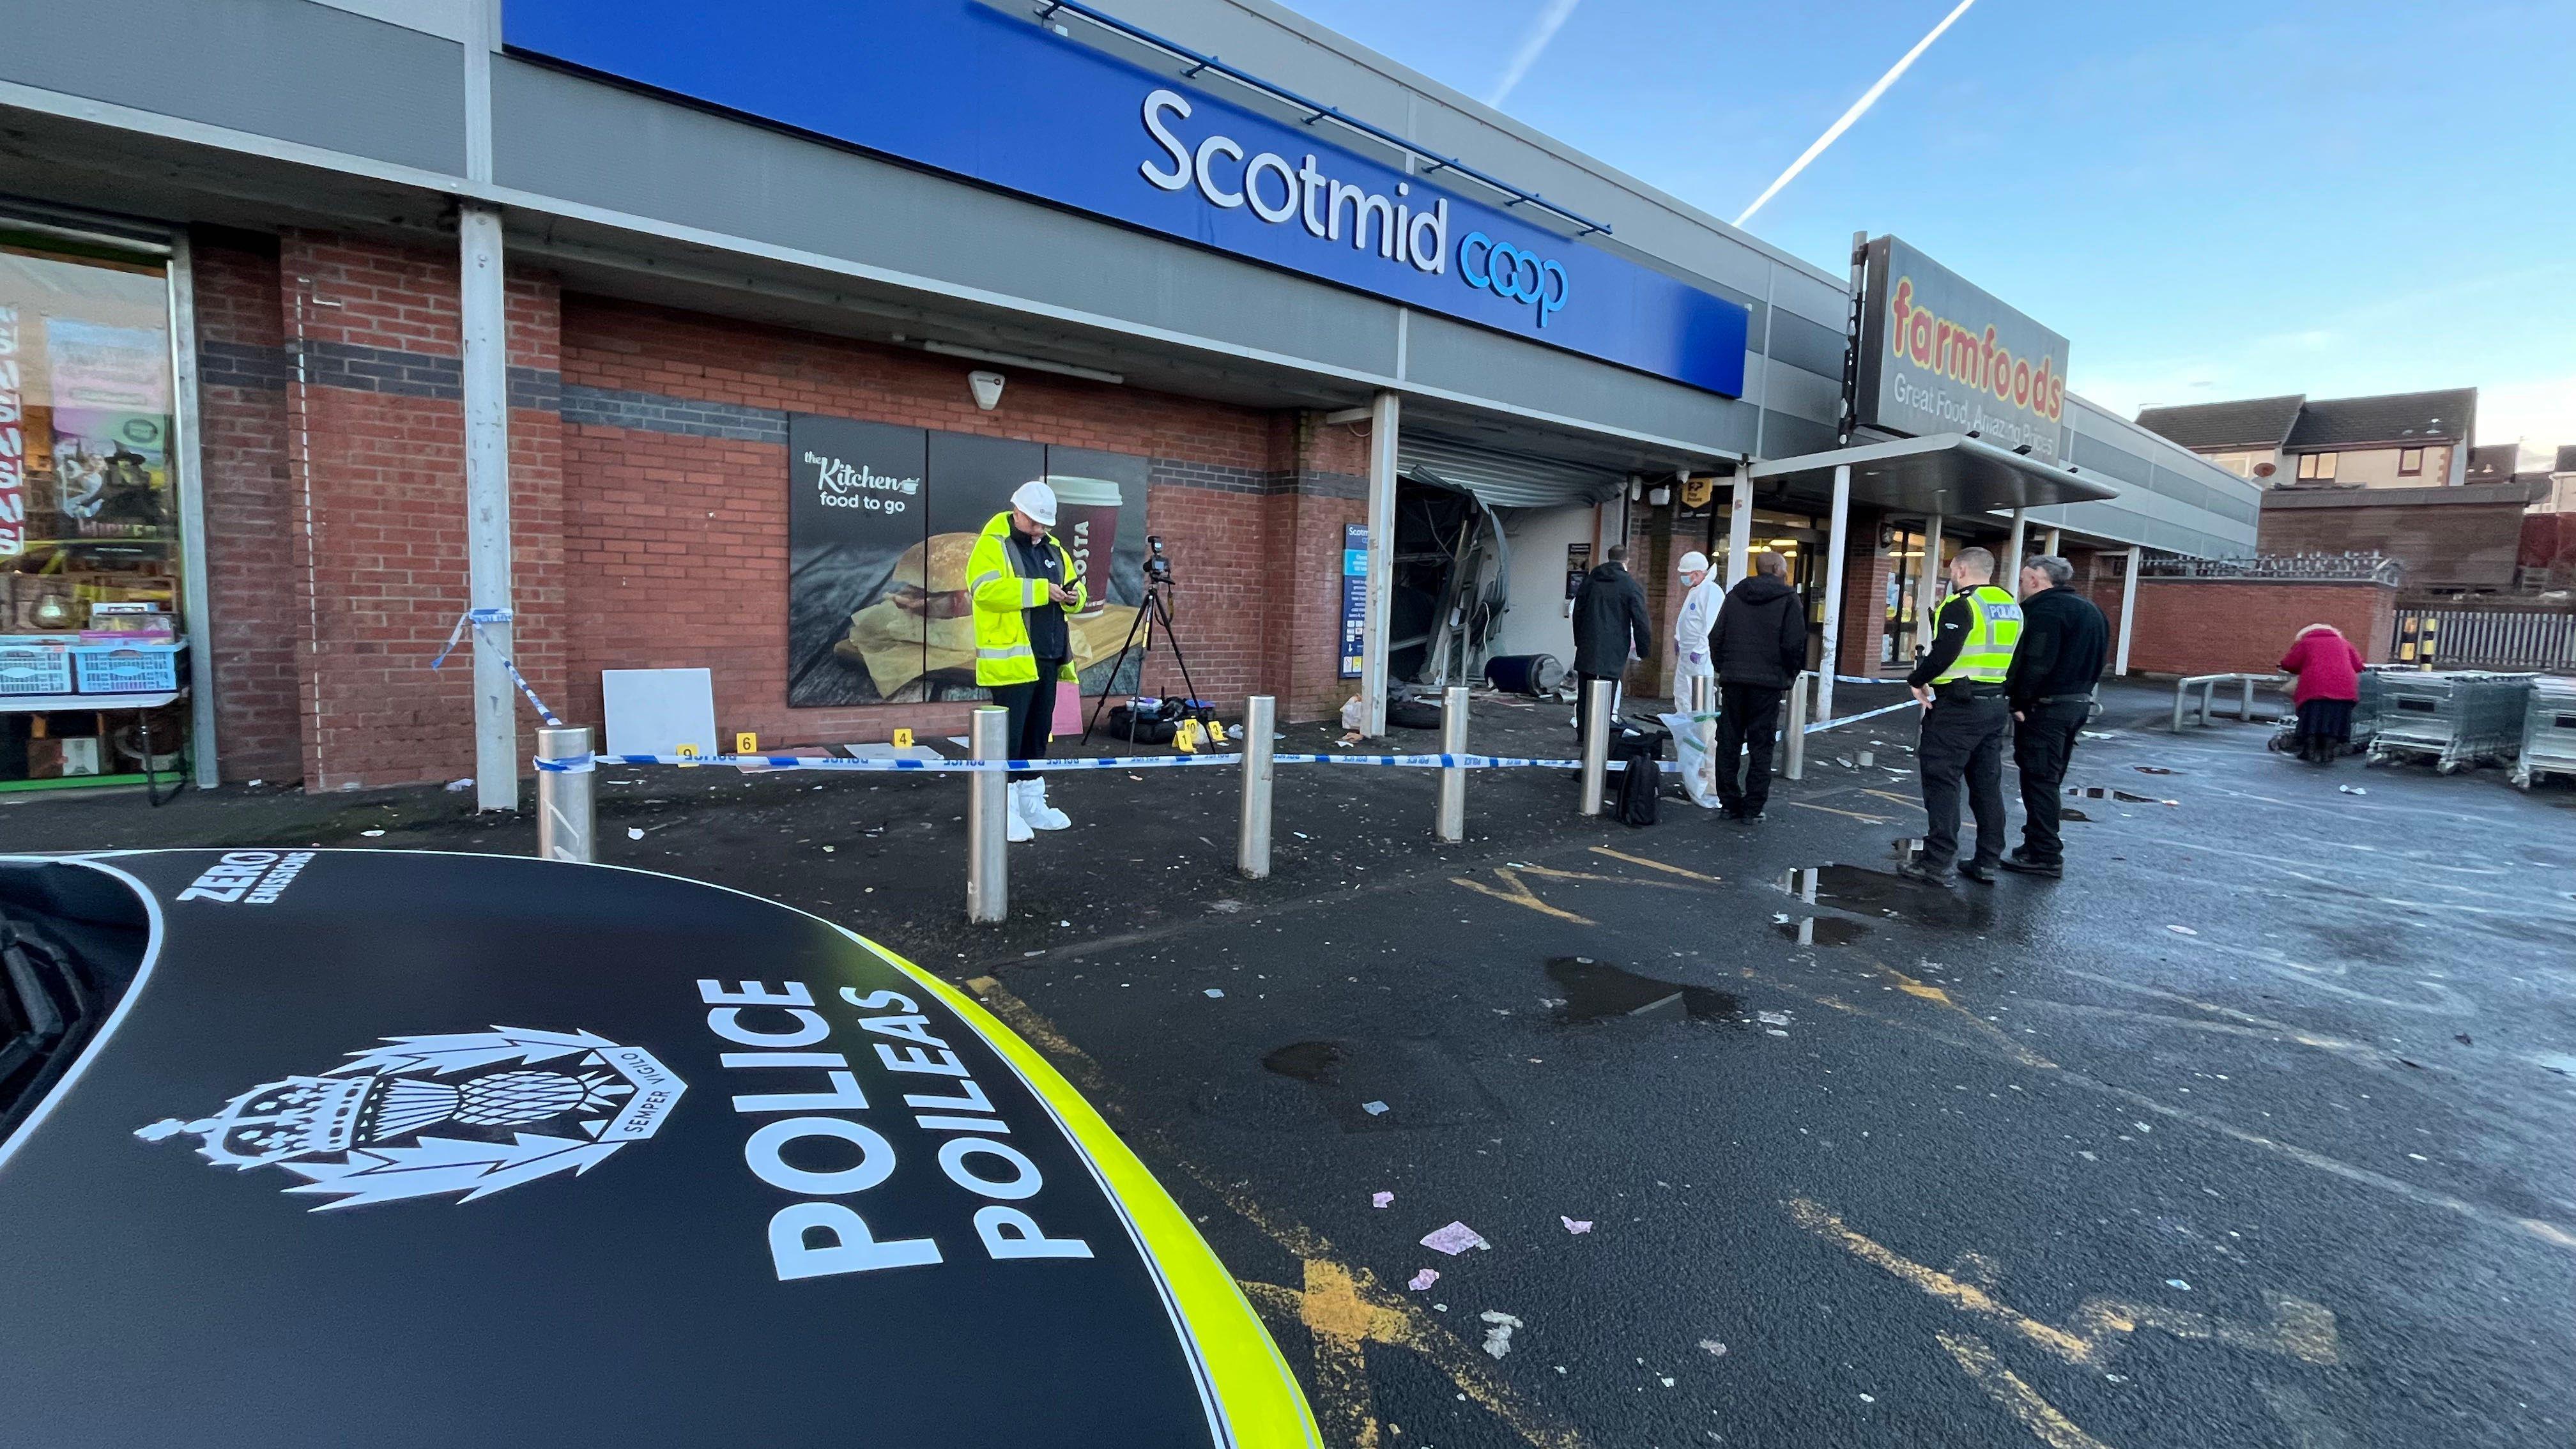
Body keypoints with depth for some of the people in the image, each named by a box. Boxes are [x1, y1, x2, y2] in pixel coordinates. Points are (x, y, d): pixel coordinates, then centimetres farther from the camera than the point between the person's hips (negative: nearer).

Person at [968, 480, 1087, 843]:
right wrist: (1040, 589, -24)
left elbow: (1076, 592, 20)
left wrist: (1073, 596, -5)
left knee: (1038, 732, 12)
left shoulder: (1053, 547, 16)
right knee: (1009, 733, -6)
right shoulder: (993, 544, -6)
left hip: (1047, 657, 7)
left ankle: (1031, 802, 22)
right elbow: (986, 589, -22)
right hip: (1010, 658, -7)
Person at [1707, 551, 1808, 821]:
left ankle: (1730, 802, 11)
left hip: (1733, 680, 3)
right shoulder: (1789, 599, -2)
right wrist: (1790, 675, 4)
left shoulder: (1735, 595, 10)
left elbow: (1716, 638, 7)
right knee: (1761, 747, 3)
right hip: (1768, 682, -3)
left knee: (1728, 744, 9)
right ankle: (1752, 808, 3)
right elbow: (1794, 644, -9)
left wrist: (1724, 668, 13)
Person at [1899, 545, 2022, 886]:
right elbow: (2013, 657, 18)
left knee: (1942, 782, -4)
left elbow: (1944, 653, -22)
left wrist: (1917, 680, -8)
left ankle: (1937, 863, -3)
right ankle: (1987, 863, 18)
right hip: (1996, 705, 8)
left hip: (1958, 706, -8)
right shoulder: (2011, 606, 14)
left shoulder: (1961, 605, -13)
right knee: (1987, 784, 13)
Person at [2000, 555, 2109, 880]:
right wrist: (2080, 689, 20)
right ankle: (2040, 846, 26)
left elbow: (2036, 664, -23)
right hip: (2078, 703, 10)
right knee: (2050, 779, 17)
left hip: (2045, 707, -10)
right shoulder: (2089, 609, 16)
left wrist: (2019, 702, -16)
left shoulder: (2045, 609, -16)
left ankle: (2044, 856, -1)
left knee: (2039, 780, -4)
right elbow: (2097, 660, 20)